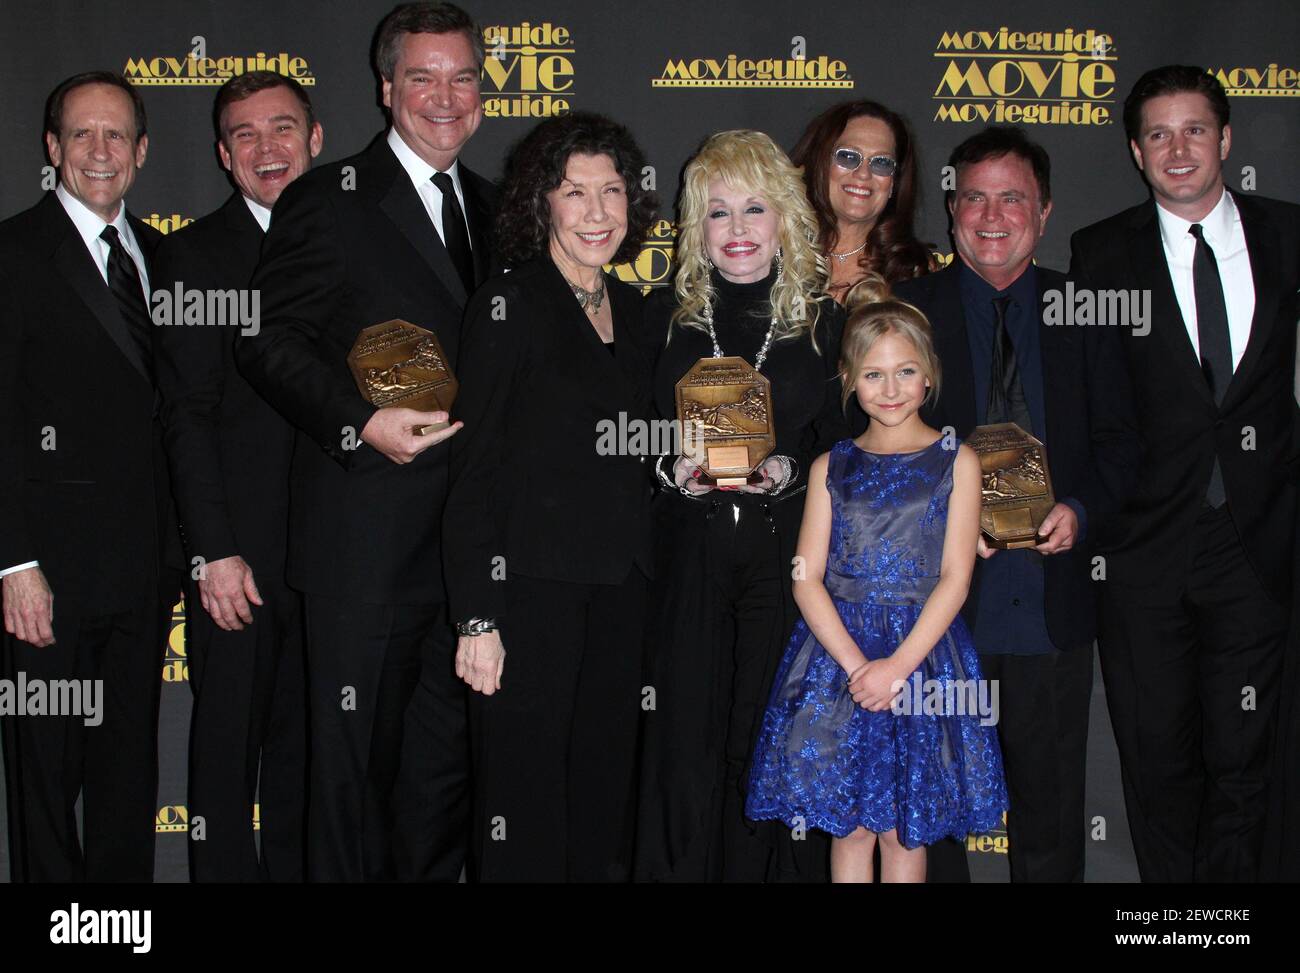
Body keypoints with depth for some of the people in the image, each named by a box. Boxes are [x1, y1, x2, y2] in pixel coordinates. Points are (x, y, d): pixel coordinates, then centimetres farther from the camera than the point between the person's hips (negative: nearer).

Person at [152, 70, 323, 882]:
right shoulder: (194, 254, -3)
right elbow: (187, 415, -8)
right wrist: (216, 551, -14)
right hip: (240, 547, -4)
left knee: (306, 732, 14)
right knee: (229, 733, 5)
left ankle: (295, 865, 27)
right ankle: (227, 872, 19)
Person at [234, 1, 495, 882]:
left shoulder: (491, 208, 15)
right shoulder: (327, 201, -4)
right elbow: (269, 342, -9)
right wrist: (359, 422, -20)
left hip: (469, 536, 6)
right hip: (366, 536, -6)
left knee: (449, 748, 14)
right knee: (357, 747, 2)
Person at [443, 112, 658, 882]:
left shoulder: (632, 309, 13)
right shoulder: (509, 306, -6)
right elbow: (475, 472, -10)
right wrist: (478, 618, -14)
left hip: (621, 588, 6)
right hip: (532, 585, -6)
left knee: (606, 798, 12)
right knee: (526, 800, 0)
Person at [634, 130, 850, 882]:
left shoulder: (823, 323, 7)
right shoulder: (665, 317, 8)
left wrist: (789, 472, -11)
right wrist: (675, 472, -10)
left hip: (787, 558, 0)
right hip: (689, 560, 0)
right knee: (688, 743, 1)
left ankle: (775, 870, 18)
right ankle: (680, 870, 16)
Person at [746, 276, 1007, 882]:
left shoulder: (956, 462, 3)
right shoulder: (832, 467, 7)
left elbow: (955, 578, -4)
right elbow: (807, 578, 1)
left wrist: (899, 663, -15)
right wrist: (855, 661, -14)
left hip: (923, 651, -1)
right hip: (837, 652, 2)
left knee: (903, 831, 4)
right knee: (850, 827, 6)